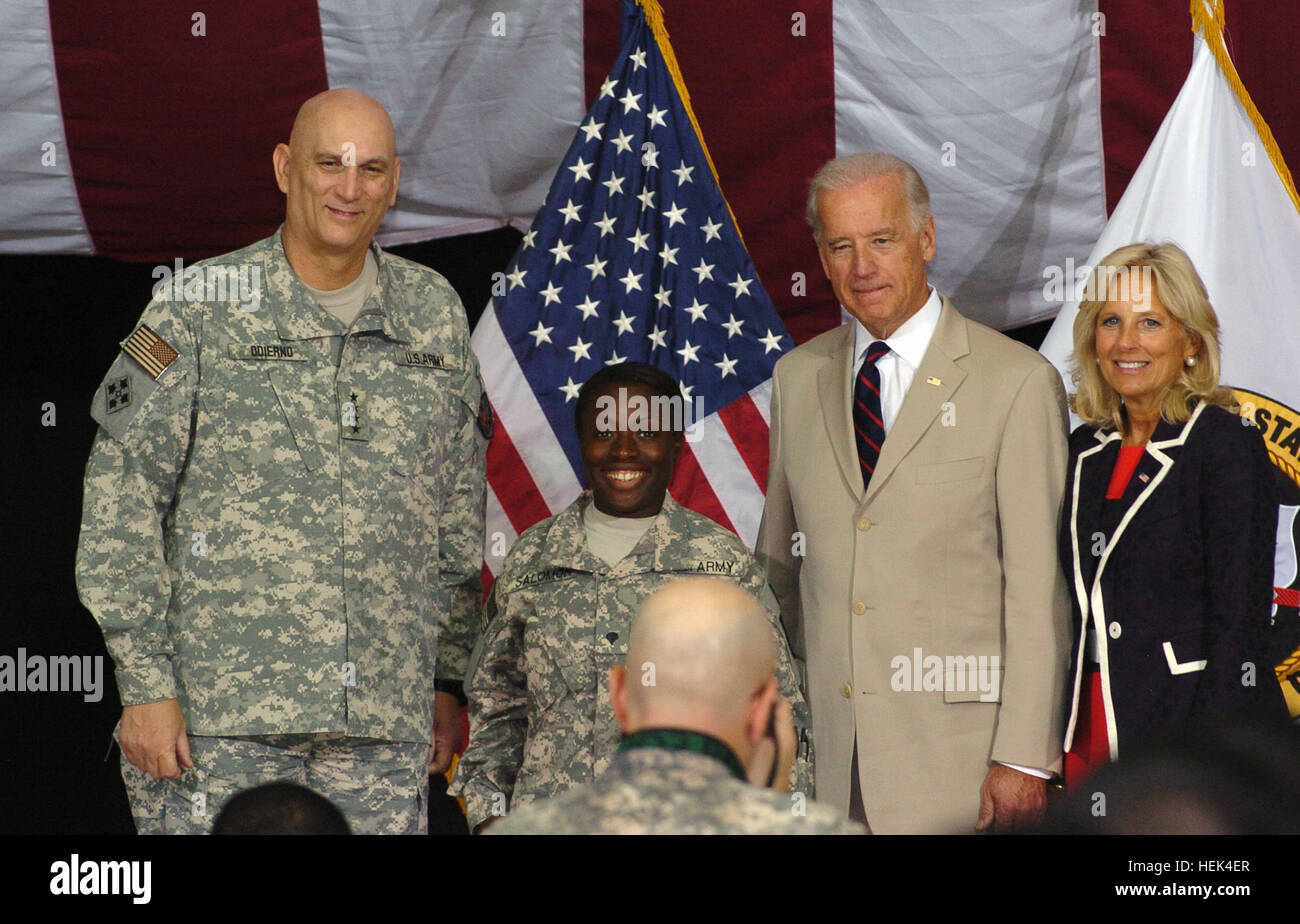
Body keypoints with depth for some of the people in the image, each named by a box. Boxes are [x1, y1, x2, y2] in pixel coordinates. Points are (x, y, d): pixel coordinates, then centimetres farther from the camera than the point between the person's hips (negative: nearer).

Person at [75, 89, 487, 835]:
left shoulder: (436, 315, 12)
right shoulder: (199, 310, 1)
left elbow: (461, 515, 18)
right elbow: (119, 500, -2)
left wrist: (449, 680, 16)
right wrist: (145, 686, -7)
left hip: (387, 724, 3)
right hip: (218, 713, -3)